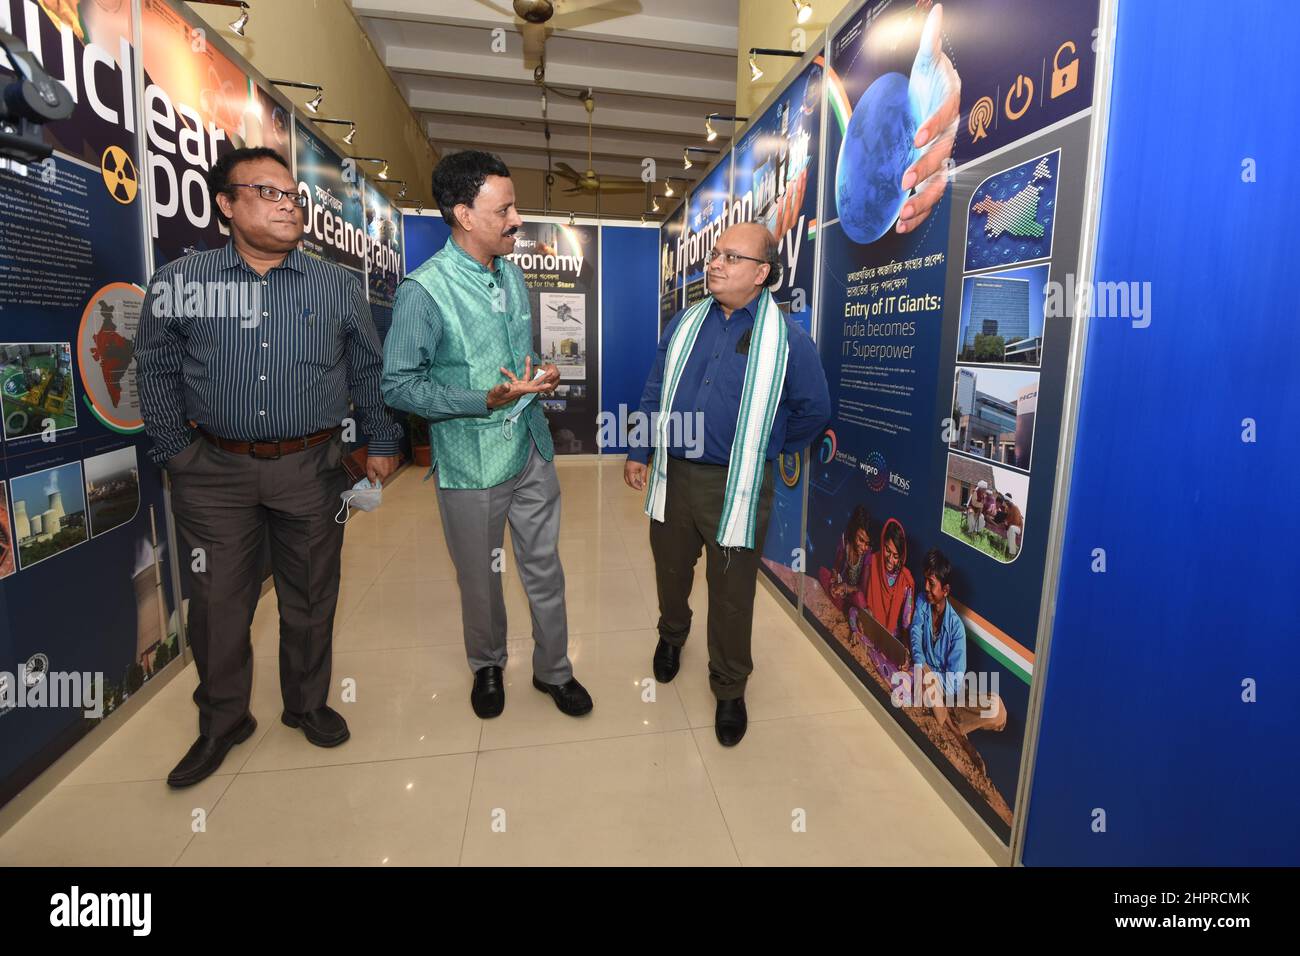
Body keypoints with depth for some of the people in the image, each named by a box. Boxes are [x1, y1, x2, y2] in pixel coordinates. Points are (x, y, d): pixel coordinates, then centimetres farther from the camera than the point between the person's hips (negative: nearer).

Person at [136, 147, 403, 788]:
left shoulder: (338, 287, 3)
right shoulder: (179, 283, 1)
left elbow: (368, 370, 8)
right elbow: (157, 374, 8)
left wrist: (381, 442, 7)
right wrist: (175, 452, 4)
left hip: (311, 469, 1)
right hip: (215, 471, 0)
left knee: (310, 596, 11)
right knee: (218, 600, 8)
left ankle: (307, 704, 33)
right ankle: (222, 722, 30)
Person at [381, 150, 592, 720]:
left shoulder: (512, 273, 7)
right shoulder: (423, 290, -16)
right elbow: (398, 385, -15)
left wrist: (539, 376, -3)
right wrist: (486, 401, -24)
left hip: (531, 449, 6)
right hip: (471, 464, -5)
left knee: (544, 568, 14)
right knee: (480, 579, 14)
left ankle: (553, 669, 34)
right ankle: (487, 666, 41)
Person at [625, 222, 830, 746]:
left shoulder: (787, 338, -9)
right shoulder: (686, 321, 5)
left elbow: (814, 410, 0)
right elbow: (654, 392, 10)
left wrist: (762, 449, 7)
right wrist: (637, 453, 9)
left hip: (735, 486, -4)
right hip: (673, 475, 4)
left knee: (731, 596, 8)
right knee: (671, 572, 21)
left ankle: (729, 689, 30)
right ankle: (672, 635, 52)